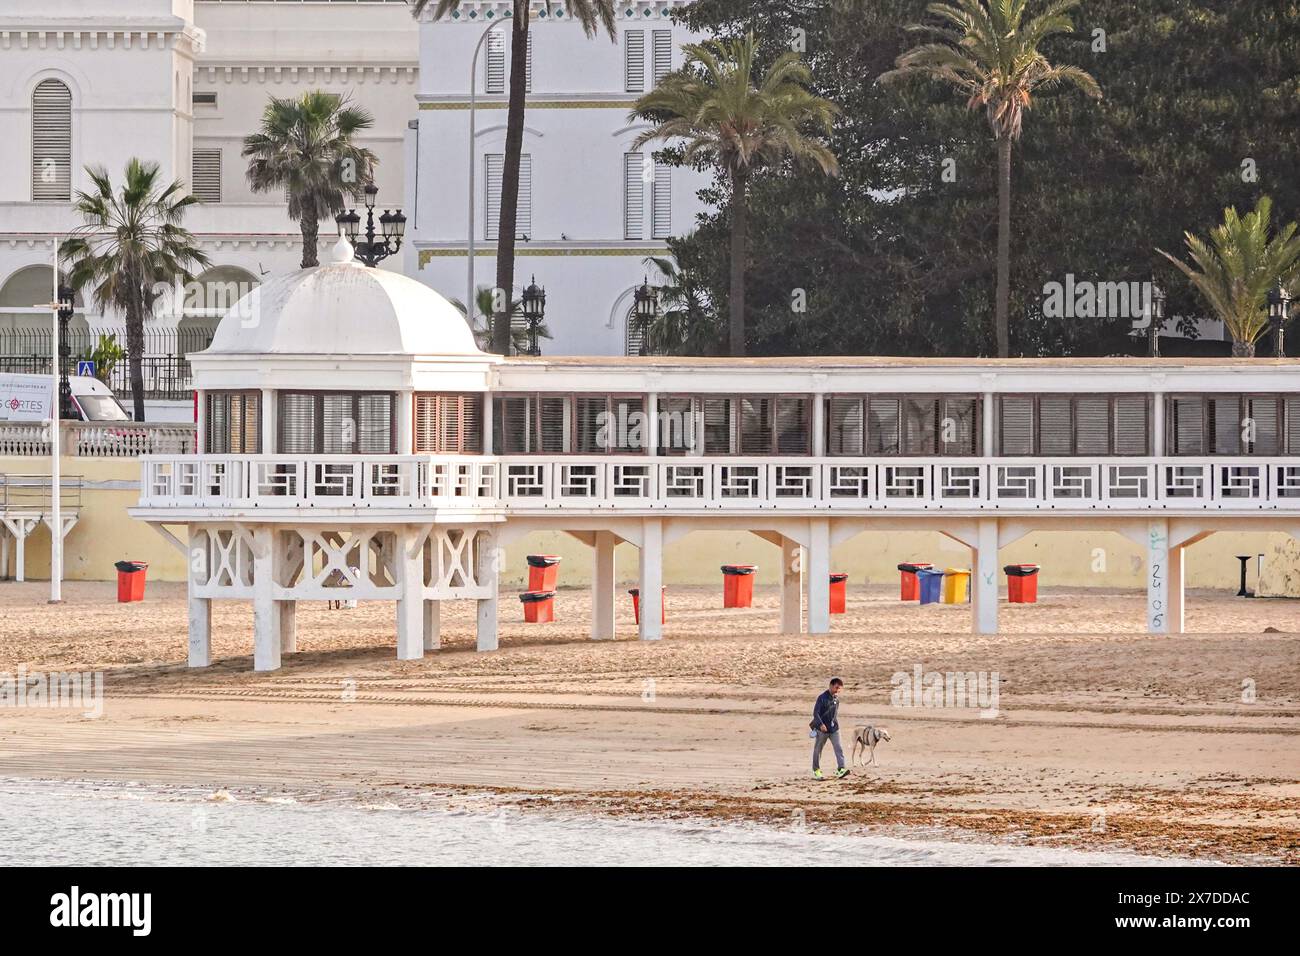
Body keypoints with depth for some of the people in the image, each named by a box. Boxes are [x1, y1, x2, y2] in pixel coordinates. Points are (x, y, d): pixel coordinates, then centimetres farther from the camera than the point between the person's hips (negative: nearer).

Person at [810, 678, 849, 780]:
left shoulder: (836, 698, 6)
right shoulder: (822, 698, -14)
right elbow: (816, 713, -16)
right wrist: (821, 724, -27)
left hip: (834, 729, 5)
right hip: (822, 729, -5)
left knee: (838, 748, -10)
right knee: (818, 749, 8)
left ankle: (841, 769, -17)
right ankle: (816, 771, 20)